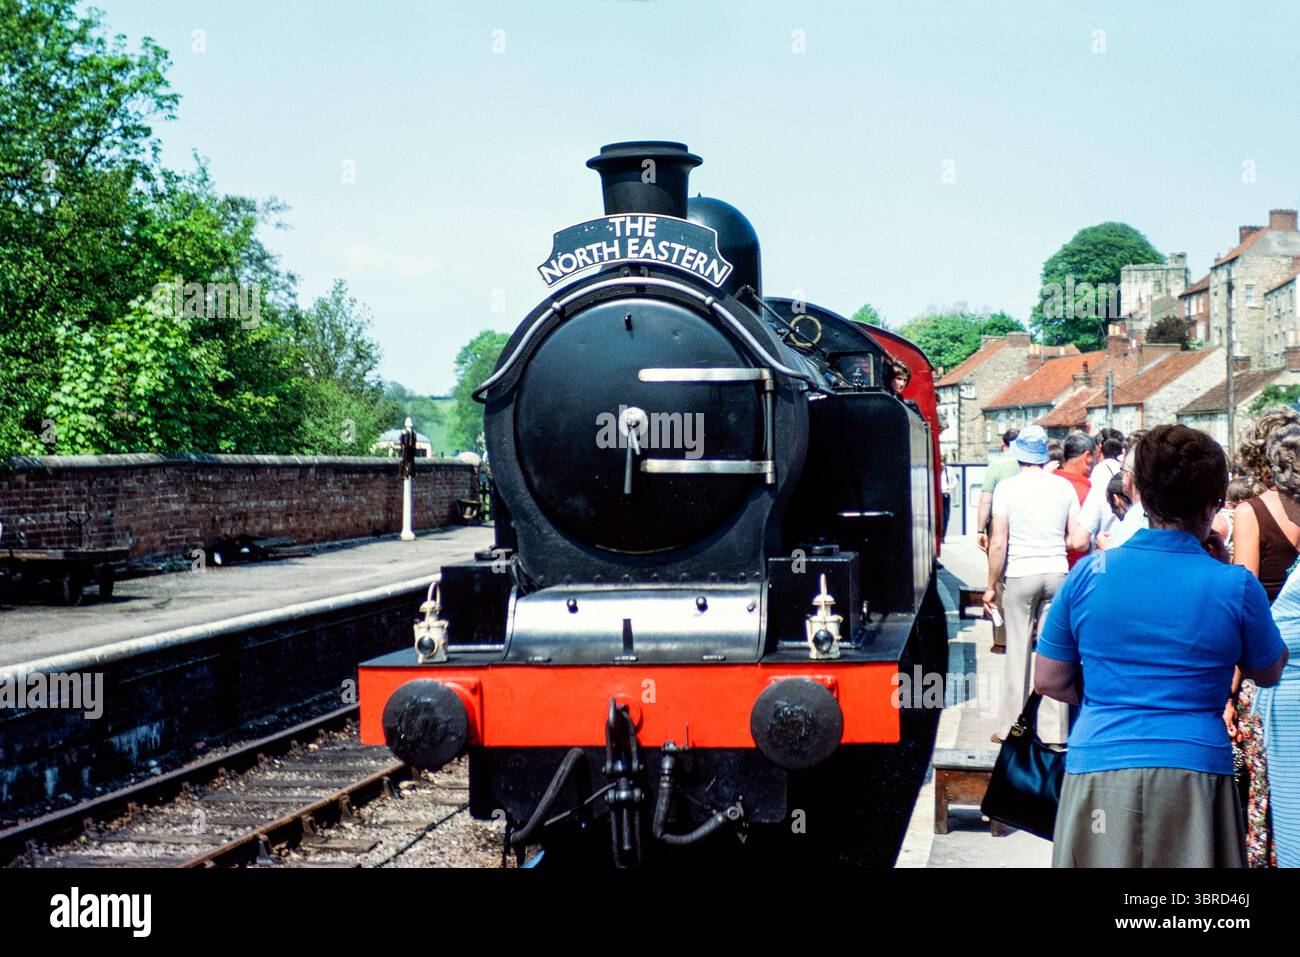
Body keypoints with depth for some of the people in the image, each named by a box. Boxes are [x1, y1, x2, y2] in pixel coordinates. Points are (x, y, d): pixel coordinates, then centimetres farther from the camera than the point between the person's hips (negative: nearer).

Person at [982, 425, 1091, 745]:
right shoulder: (1064, 487, 2)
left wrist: (991, 585, 0)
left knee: (1018, 651, 6)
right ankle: (1053, 729, 9)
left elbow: (998, 543, -9)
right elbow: (1079, 540, 1)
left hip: (1020, 575, -2)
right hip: (1057, 573, 2)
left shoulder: (1007, 487, -6)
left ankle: (1011, 726, 12)